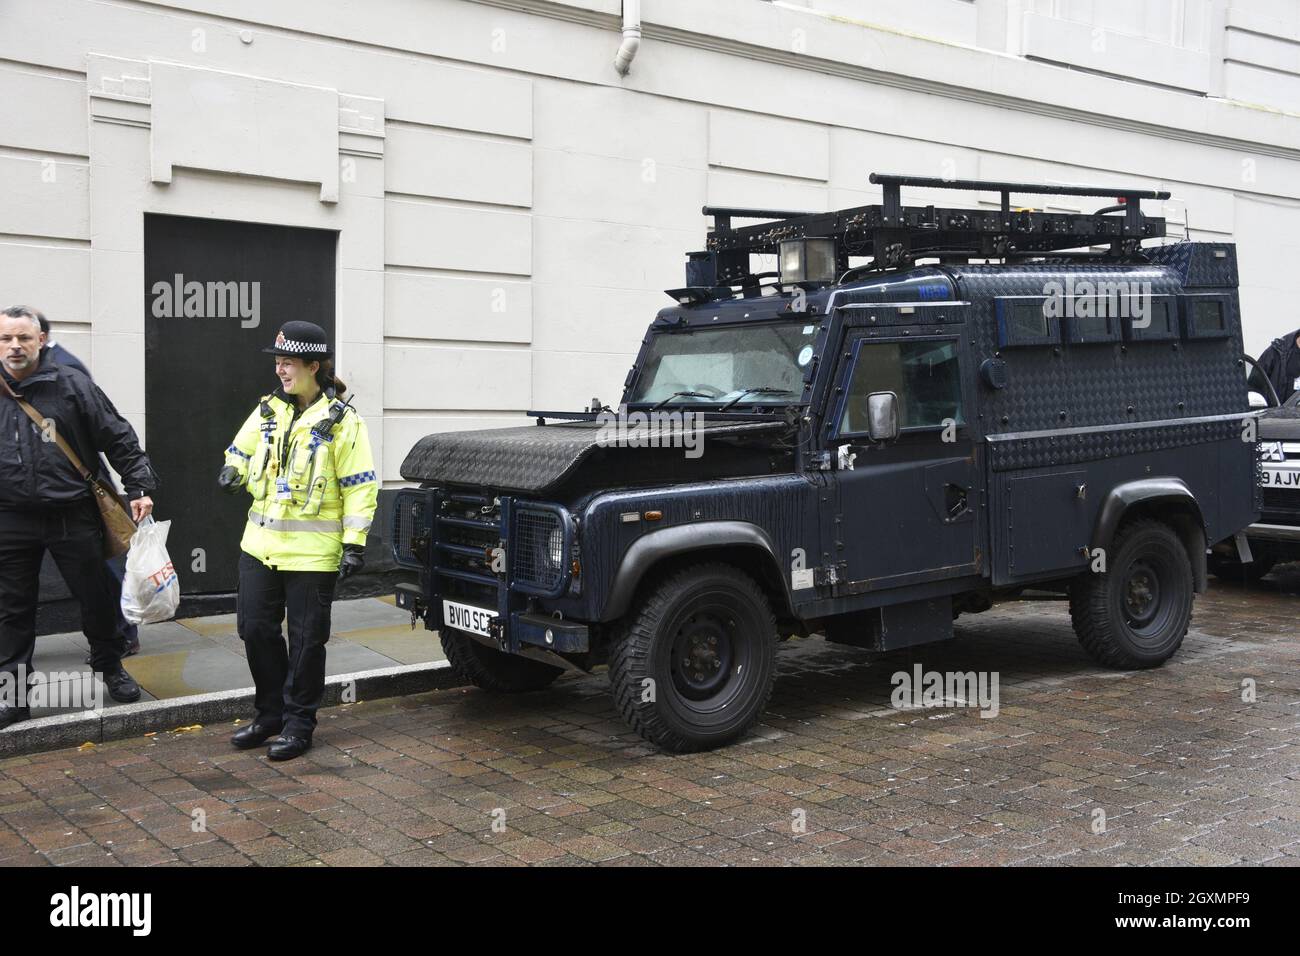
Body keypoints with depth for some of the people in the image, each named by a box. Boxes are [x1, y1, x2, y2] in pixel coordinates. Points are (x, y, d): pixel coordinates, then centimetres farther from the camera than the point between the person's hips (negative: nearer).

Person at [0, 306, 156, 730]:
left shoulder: (72, 385, -3)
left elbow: (119, 439, -1)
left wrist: (140, 487, -6)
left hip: (72, 516, -1)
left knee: (96, 598, 9)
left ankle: (110, 667, 30)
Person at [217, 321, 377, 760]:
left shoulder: (341, 421, -8)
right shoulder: (268, 410, 9)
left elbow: (360, 486, -8)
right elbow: (241, 452, 23)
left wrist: (354, 543, -13)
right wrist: (232, 472, -1)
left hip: (312, 553, -6)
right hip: (260, 543, 6)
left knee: (306, 638, 3)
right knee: (255, 627, 10)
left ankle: (298, 722, 17)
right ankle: (270, 712, 27)